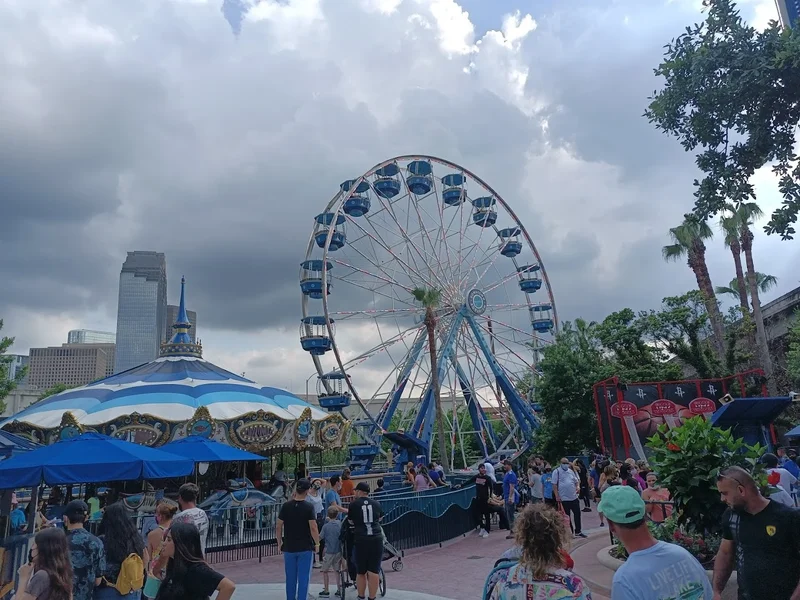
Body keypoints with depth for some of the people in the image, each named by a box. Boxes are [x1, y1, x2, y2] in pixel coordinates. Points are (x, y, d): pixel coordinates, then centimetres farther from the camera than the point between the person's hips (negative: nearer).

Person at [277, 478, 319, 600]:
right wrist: (317, 544, -1)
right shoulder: (309, 507, -11)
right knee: (303, 578, 4)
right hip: (305, 548, -3)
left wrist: (279, 543, 10)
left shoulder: (286, 506, -3)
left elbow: (278, 527, -2)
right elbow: (313, 528, -14)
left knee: (290, 579, 15)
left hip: (289, 548, 3)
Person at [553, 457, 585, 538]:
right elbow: (554, 485, -8)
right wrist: (557, 496, -14)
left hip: (574, 497, 5)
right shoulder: (557, 472, -6)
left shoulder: (571, 471, 10)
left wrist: (578, 486, -5)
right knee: (566, 516, 6)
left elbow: (576, 481, 18)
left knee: (577, 513, 8)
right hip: (564, 498, -5)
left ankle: (578, 531, 22)